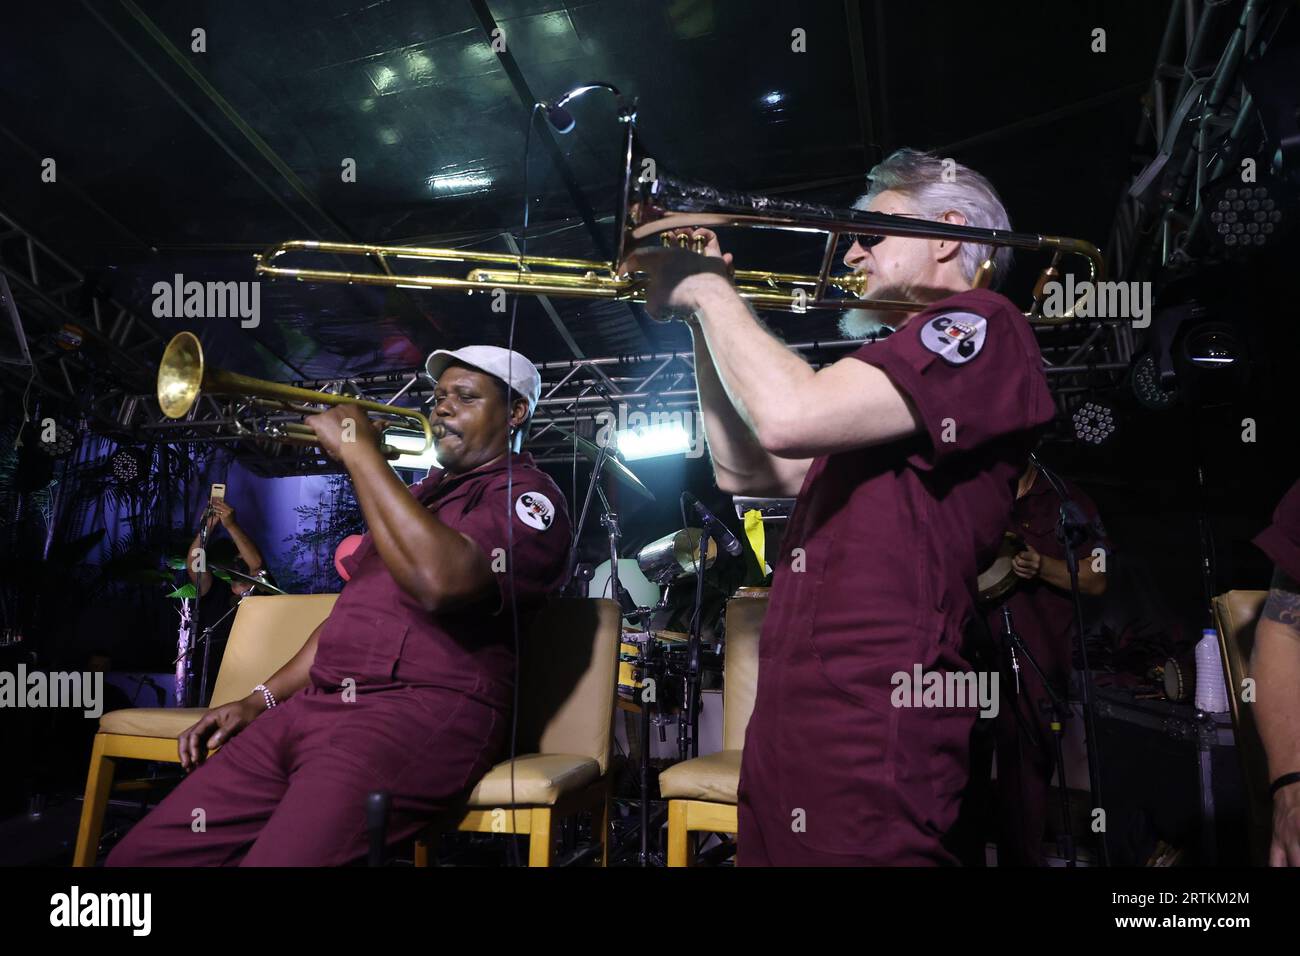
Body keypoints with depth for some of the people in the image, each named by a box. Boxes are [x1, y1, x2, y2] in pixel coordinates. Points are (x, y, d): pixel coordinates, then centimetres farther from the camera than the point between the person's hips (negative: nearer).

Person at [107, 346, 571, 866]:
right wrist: (260, 699, 17)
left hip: (421, 711, -8)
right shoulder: (421, 493, 27)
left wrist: (360, 451, -13)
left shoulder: (527, 495, -2)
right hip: (311, 705, 8)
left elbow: (439, 580, -23)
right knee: (137, 855, -1)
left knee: (276, 855, -29)